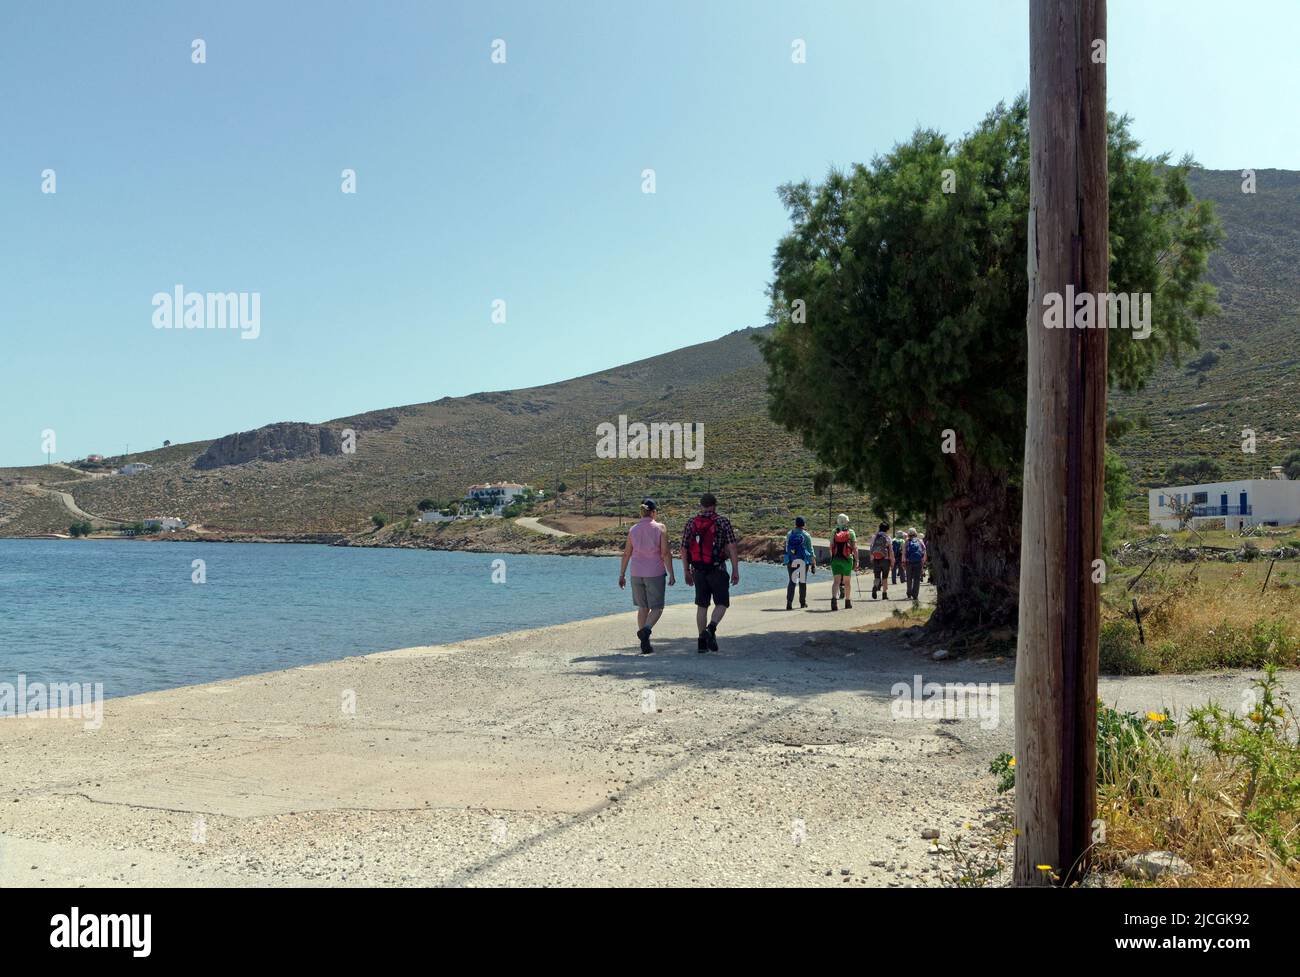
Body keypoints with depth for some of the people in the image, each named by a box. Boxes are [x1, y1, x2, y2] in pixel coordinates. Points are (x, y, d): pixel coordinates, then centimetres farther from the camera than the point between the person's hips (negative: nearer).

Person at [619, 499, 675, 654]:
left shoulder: (633, 529, 4)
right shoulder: (660, 528, -6)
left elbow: (626, 554, 7)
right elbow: (665, 553, -10)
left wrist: (622, 575, 15)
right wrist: (671, 574, -5)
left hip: (636, 574, 4)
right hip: (655, 573, -4)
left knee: (643, 607, 15)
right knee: (657, 608, 4)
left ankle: (646, 645, 14)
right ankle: (645, 630, -25)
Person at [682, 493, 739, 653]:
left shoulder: (691, 522, 6)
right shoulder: (723, 521, -3)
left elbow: (684, 548, 6)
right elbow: (731, 547, -8)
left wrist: (686, 572, 14)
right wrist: (735, 570, -4)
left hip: (698, 570, 3)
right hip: (717, 569, -3)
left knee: (702, 606, 11)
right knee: (722, 603, 7)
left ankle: (702, 641, 10)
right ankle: (711, 629, -18)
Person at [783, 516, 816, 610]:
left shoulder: (789, 534, 5)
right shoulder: (806, 535, -3)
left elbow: (787, 549, 11)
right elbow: (810, 550, -2)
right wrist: (813, 563, 3)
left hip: (791, 561, 2)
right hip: (803, 561, -2)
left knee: (792, 581, 2)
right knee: (802, 581, 11)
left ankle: (789, 602, -14)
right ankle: (803, 602, 21)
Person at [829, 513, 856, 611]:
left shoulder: (834, 532, 6)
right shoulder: (851, 532, 1)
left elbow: (831, 547, 7)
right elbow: (854, 547, -4)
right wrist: (856, 560, 1)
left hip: (835, 559, 1)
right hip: (847, 559, -1)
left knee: (836, 581, -5)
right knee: (847, 581, 13)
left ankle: (834, 598, -29)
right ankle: (848, 602, 24)